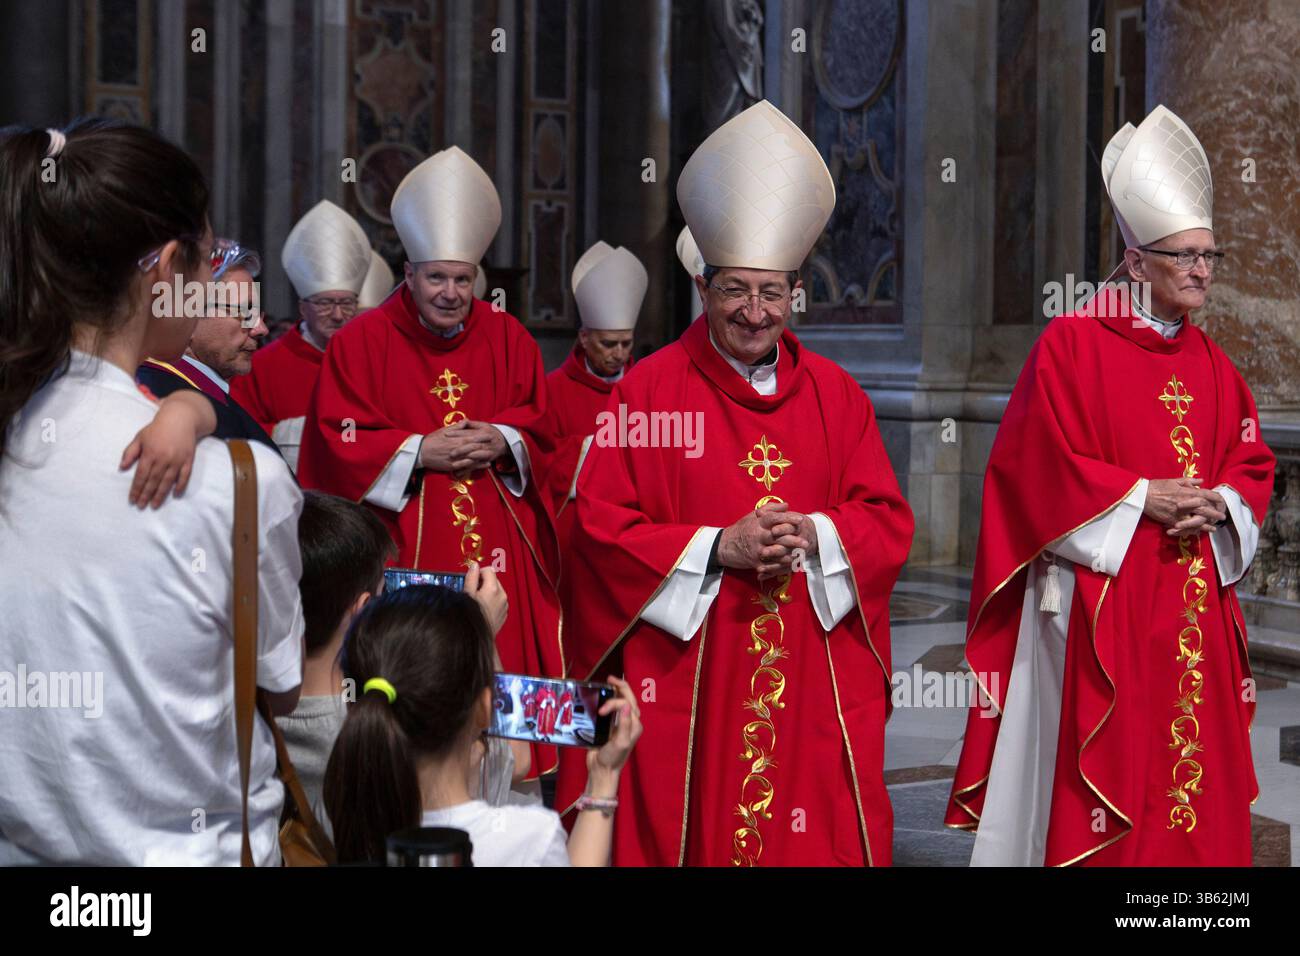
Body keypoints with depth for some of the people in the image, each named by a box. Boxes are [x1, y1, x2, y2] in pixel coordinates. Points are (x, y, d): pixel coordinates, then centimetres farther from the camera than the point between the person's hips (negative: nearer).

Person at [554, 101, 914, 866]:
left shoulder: (836, 395, 8)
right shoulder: (650, 391, -1)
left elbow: (888, 518, 7)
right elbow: (602, 524, -5)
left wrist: (815, 536, -12)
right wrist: (716, 547, -14)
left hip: (814, 679, 3)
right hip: (684, 673, -2)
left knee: (821, 831, 4)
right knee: (688, 829, 2)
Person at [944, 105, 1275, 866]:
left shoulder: (1212, 365, 13)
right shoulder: (1072, 346, -6)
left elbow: (1252, 462, 13)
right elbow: (1045, 465, -11)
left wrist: (1219, 504, -7)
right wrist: (1143, 497, -14)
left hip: (1195, 598, 6)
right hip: (1102, 600, -6)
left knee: (1196, 768, 8)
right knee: (1103, 769, -4)